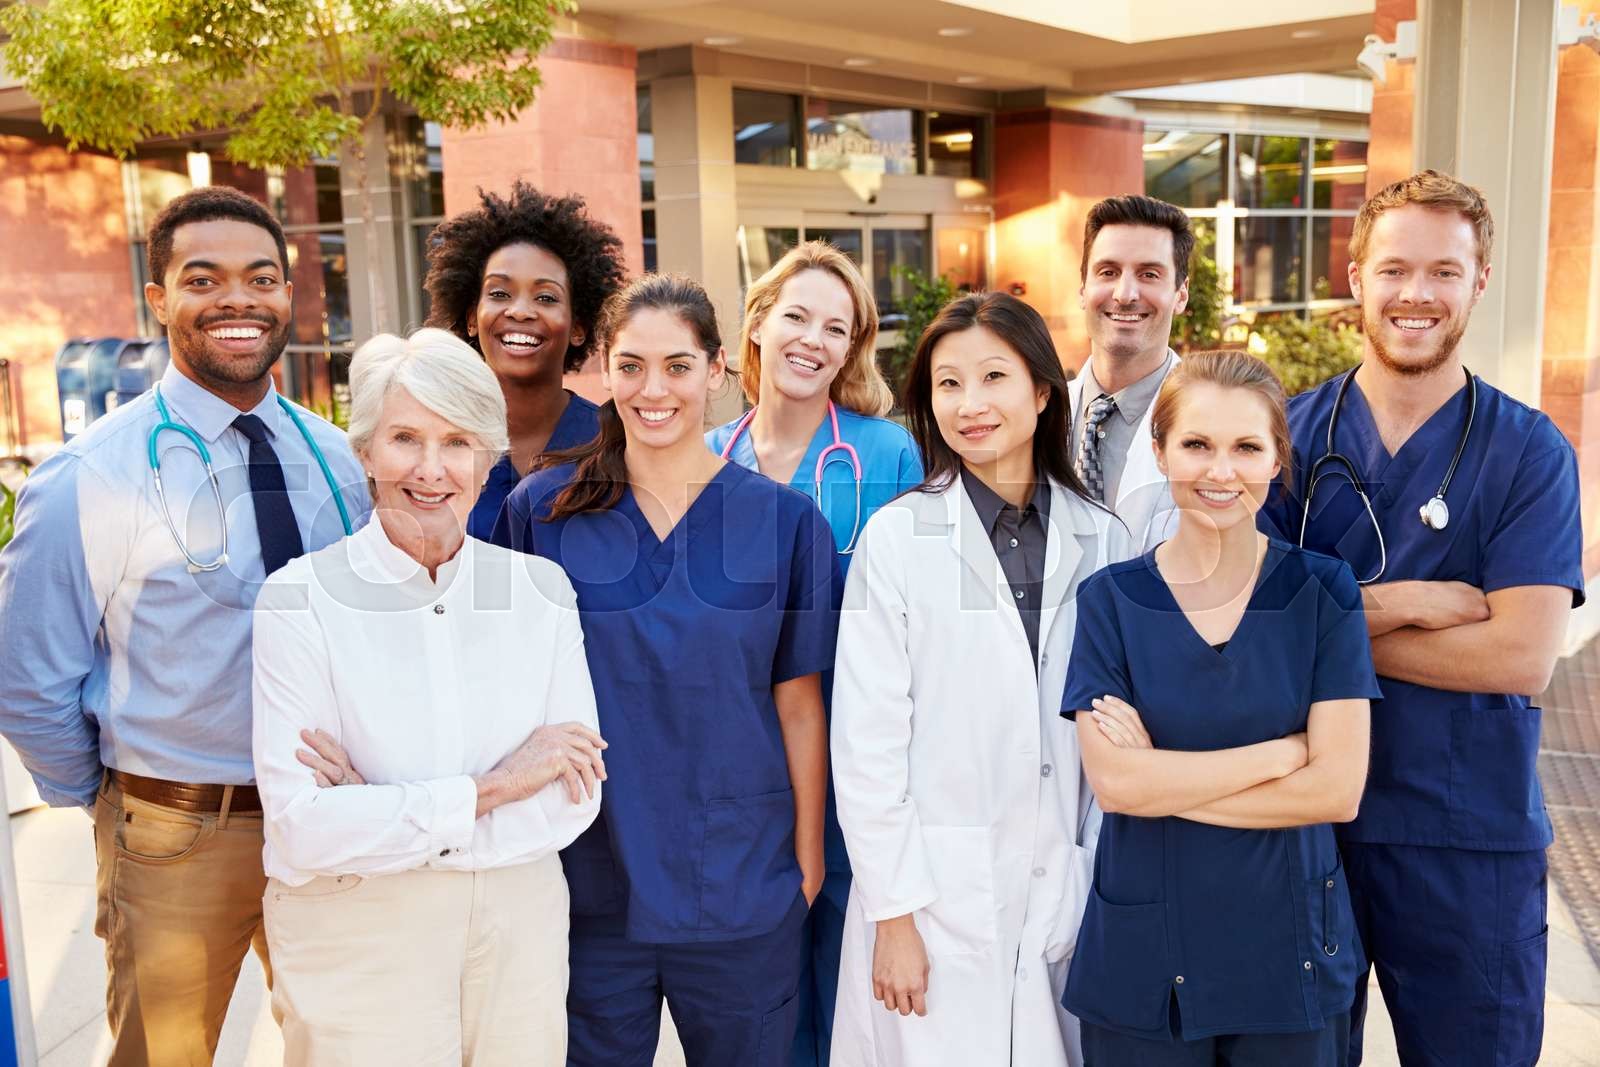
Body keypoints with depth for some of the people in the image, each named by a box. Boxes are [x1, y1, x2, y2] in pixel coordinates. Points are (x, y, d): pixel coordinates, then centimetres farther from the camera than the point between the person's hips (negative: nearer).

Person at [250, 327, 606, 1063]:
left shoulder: (541, 589, -2)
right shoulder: (300, 599, -11)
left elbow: (576, 797, -6)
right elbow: (304, 828, -16)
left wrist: (383, 814, -15)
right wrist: (488, 789, -17)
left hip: (518, 926, 3)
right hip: (356, 937, -3)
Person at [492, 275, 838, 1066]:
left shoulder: (784, 519, -4)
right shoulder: (542, 510, -4)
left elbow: (798, 704, 0)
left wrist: (809, 854, 0)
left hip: (740, 883, 0)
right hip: (591, 881, 1)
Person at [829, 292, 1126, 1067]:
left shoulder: (1101, 539, 3)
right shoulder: (898, 536, -7)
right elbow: (866, 741, -7)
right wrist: (893, 914, -9)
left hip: (1070, 890, 3)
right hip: (935, 891, -3)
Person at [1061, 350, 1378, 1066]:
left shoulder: (1323, 592, -4)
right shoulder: (1110, 598, -4)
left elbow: (1338, 789, -11)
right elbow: (1113, 782, -14)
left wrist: (1164, 779, -14)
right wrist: (1284, 749, -14)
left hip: (1289, 949, 0)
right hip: (1141, 955, 0)